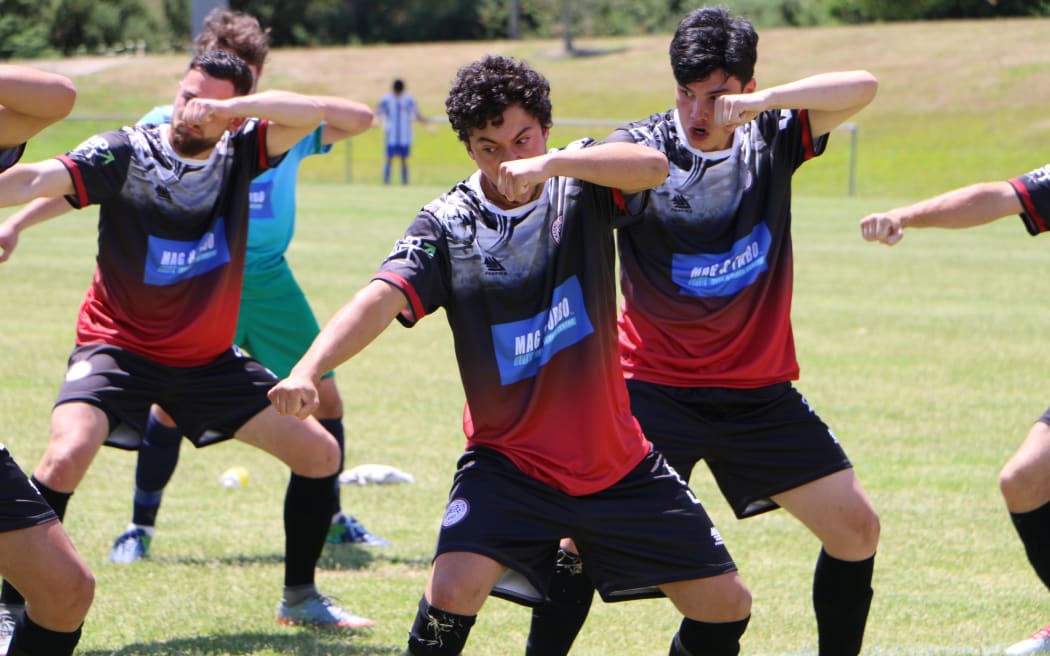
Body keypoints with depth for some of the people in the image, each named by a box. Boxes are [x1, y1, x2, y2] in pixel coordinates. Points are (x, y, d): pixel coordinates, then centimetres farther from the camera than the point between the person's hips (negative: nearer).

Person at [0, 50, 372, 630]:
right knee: (66, 457, -29)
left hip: (209, 359, 5)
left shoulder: (238, 155, -5)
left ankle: (299, 598, 22)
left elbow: (310, 113, -19)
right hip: (119, 347, -5)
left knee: (319, 453, 4)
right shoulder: (125, 154, -16)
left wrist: (227, 107, -33)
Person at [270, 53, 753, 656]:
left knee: (726, 606, 3)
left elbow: (653, 166, -27)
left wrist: (551, 164, -43)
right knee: (454, 589, -26)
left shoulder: (582, 185, -6)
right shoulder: (447, 227, -9)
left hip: (617, 462, 2)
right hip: (510, 464, -2)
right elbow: (382, 301, -24)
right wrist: (308, 369, -42)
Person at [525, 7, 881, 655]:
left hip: (760, 387, 3)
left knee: (856, 528, 1)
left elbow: (861, 87, -15)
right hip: (656, 384, -3)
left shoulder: (771, 140, -2)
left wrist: (762, 102, -31)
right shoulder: (643, 147, -10)